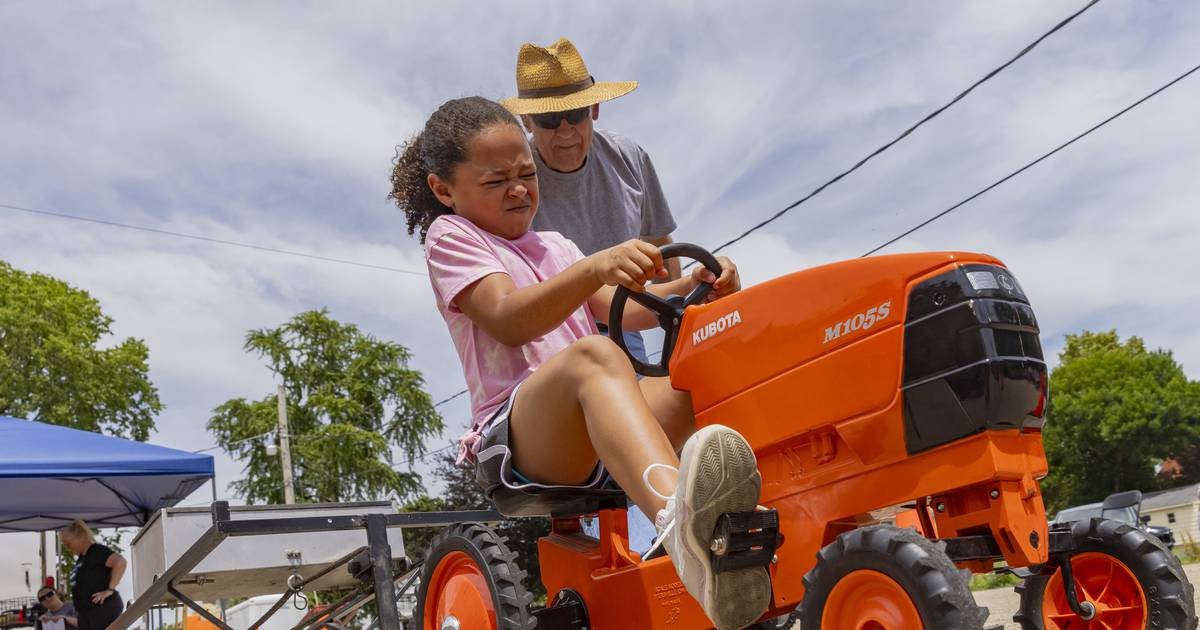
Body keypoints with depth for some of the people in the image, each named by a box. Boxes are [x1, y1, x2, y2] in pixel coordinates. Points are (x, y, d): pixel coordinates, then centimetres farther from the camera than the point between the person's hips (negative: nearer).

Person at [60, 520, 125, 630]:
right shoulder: (81, 558, 17)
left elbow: (120, 562, -28)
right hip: (86, 611, 10)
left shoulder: (97, 551, -13)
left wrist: (110, 589, -25)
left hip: (104, 608, -10)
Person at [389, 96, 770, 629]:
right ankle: (681, 521, -64)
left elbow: (621, 311, 12)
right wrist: (596, 268, -29)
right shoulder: (451, 237, 6)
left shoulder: (554, 247, 28)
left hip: (609, 433, 7)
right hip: (514, 437, -6)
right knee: (593, 355, -38)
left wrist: (690, 287, -8)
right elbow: (510, 321, -13)